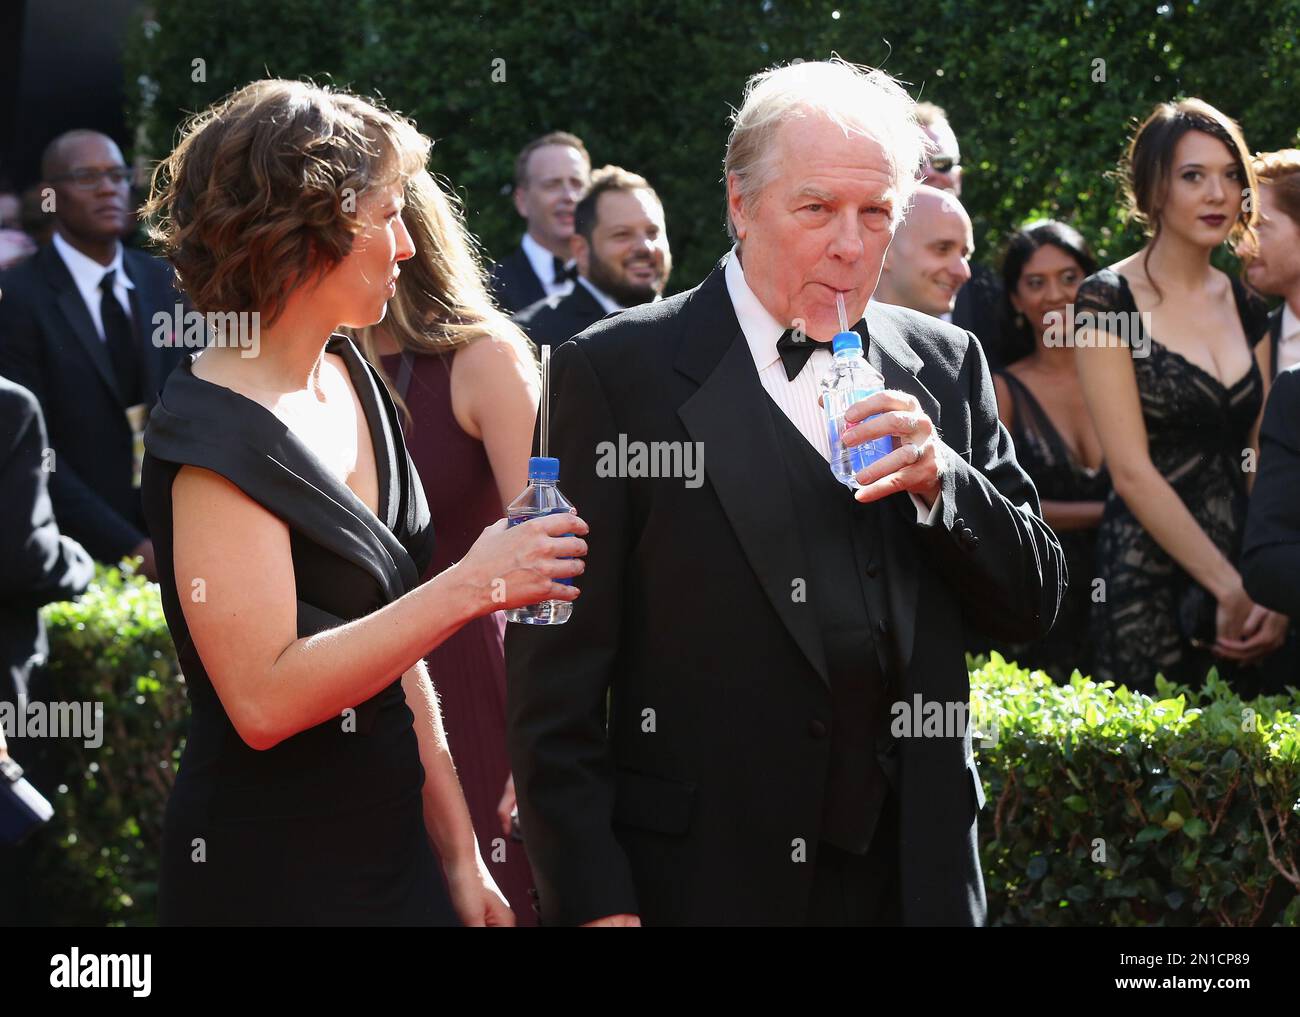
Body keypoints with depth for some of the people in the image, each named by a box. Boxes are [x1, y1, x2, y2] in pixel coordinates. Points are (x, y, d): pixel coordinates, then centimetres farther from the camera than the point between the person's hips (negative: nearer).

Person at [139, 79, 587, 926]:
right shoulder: (216, 434, -18)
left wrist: (461, 856, 11)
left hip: (391, 850, 8)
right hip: (271, 880, -8)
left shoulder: (351, 380, 7)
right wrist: (469, 588, -22)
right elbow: (264, 700, -24)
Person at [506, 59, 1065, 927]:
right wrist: (595, 901, -14)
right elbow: (556, 674, -9)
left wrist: (940, 479, -11)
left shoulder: (944, 366, 7)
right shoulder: (620, 373, -7)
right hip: (708, 881, -4)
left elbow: (1034, 603, 8)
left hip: (916, 876, 4)